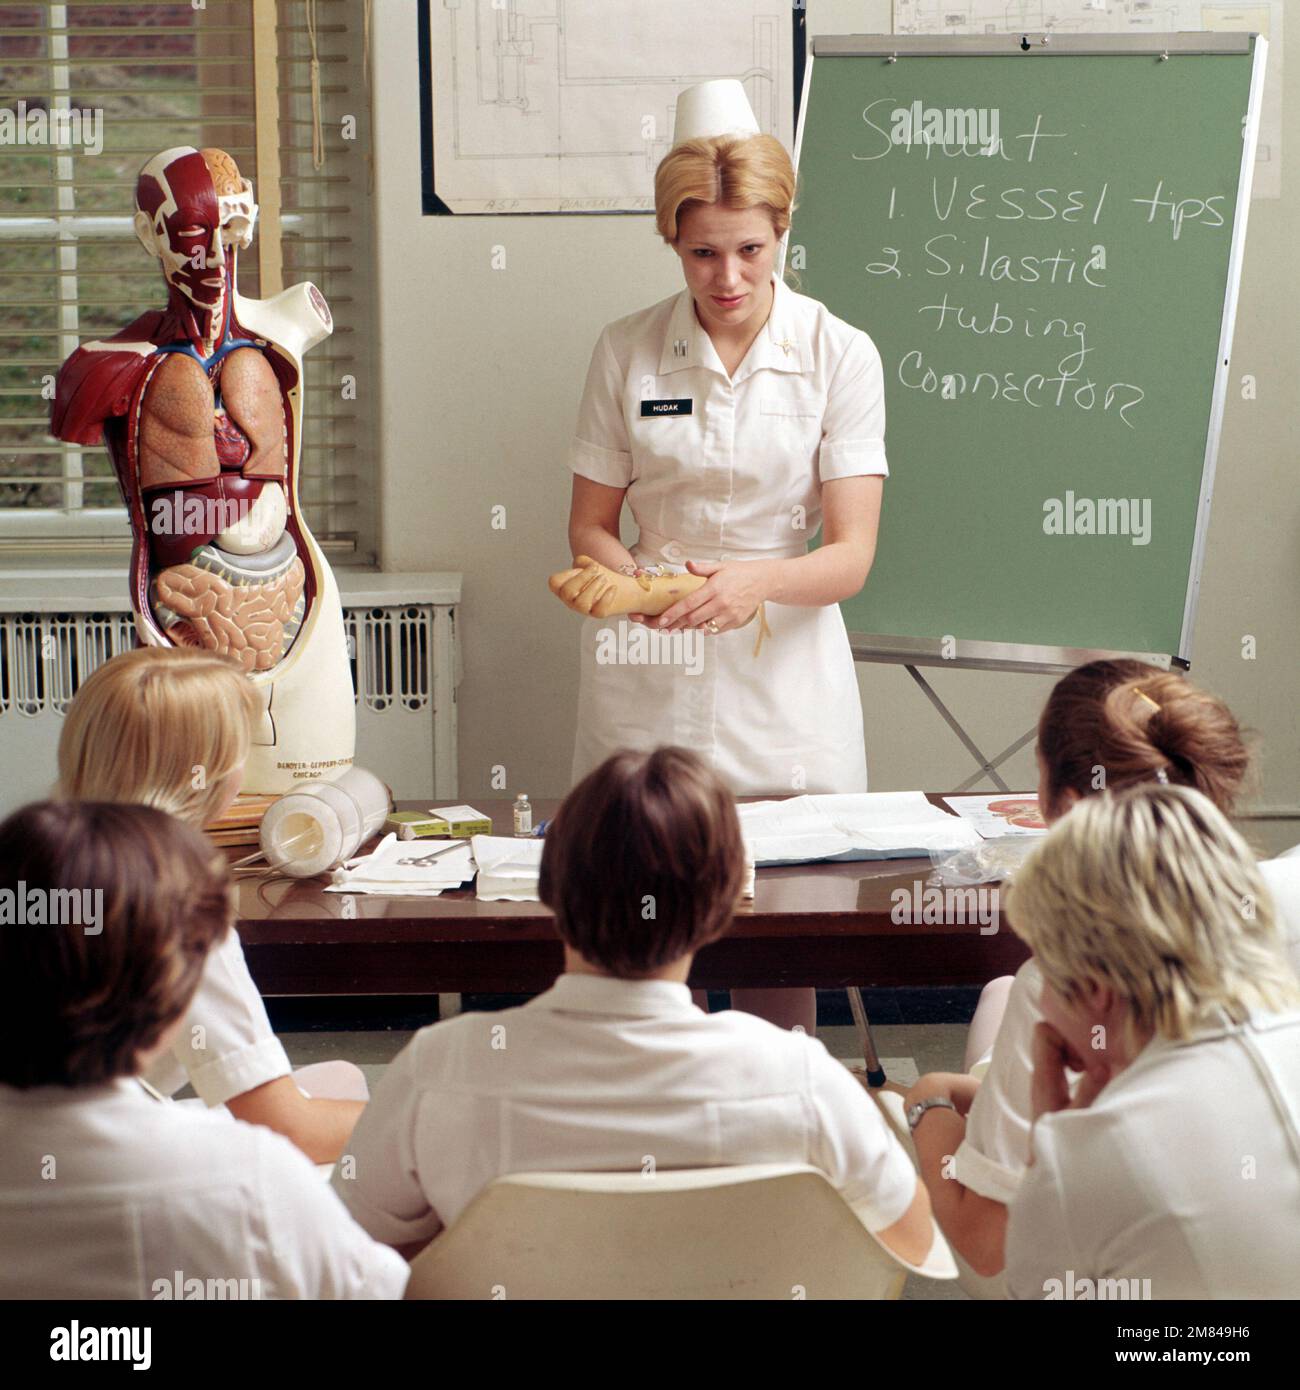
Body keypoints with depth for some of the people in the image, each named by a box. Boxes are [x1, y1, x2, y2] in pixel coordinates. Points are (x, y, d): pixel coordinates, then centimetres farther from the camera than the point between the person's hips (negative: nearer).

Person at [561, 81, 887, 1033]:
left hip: (783, 676, -1)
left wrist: (759, 579, -28)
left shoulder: (840, 354, -2)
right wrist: (640, 582, -15)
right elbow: (589, 527, 8)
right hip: (649, 681, 1)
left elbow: (851, 555, -7)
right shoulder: (627, 352, 3)